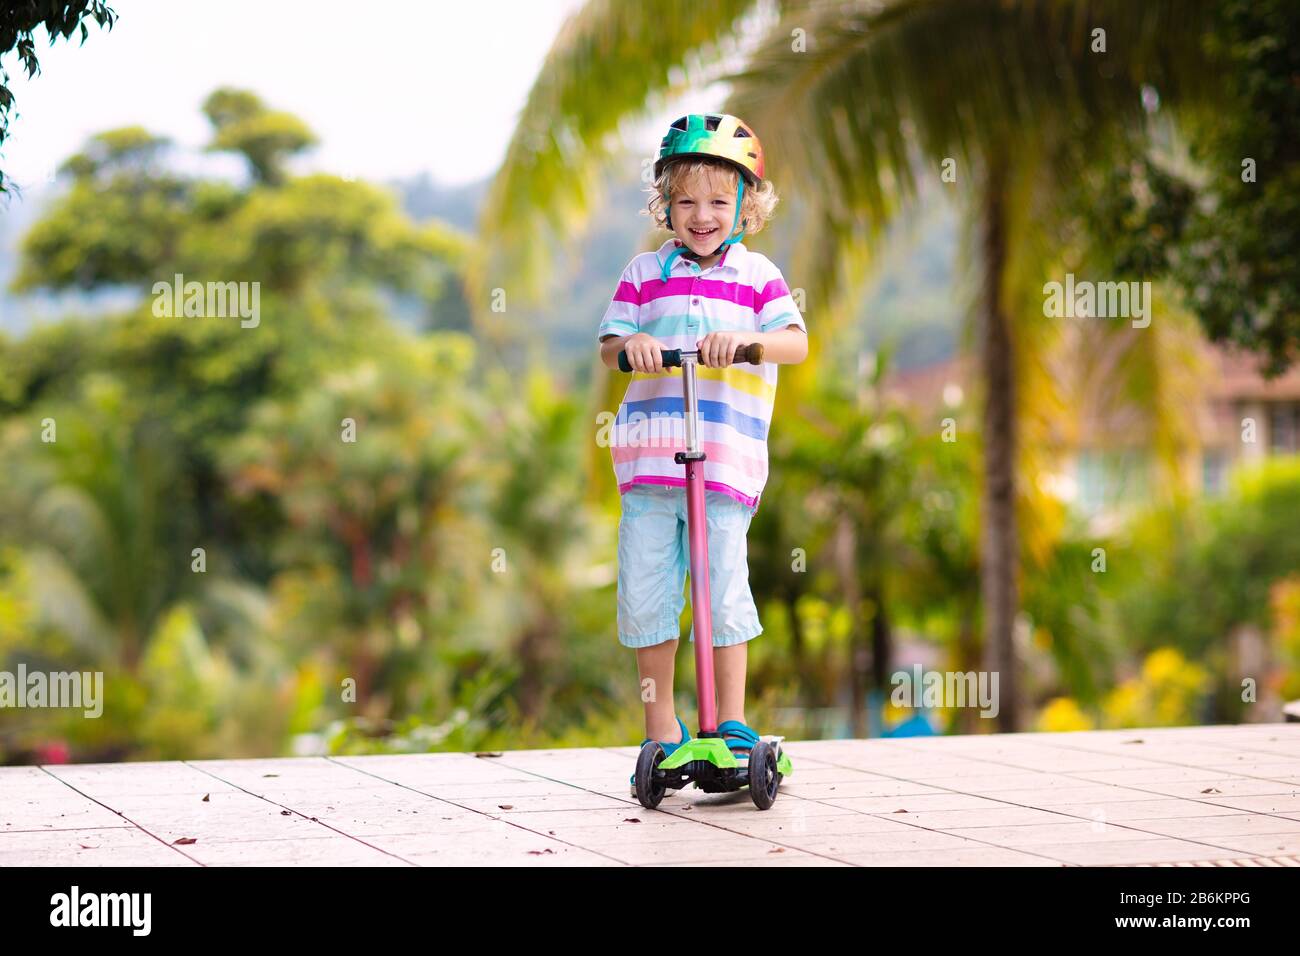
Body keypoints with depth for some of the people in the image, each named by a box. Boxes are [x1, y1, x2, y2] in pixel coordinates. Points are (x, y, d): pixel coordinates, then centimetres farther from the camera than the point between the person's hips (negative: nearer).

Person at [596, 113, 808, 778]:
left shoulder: (756, 275, 9)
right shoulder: (645, 273, 12)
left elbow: (796, 342, -3)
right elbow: (609, 345, 9)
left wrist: (744, 336, -21)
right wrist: (630, 344, -14)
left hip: (728, 455, -2)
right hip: (650, 448, 2)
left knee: (725, 587, -6)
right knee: (644, 588, 0)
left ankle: (732, 724, 7)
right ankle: (662, 730, 12)